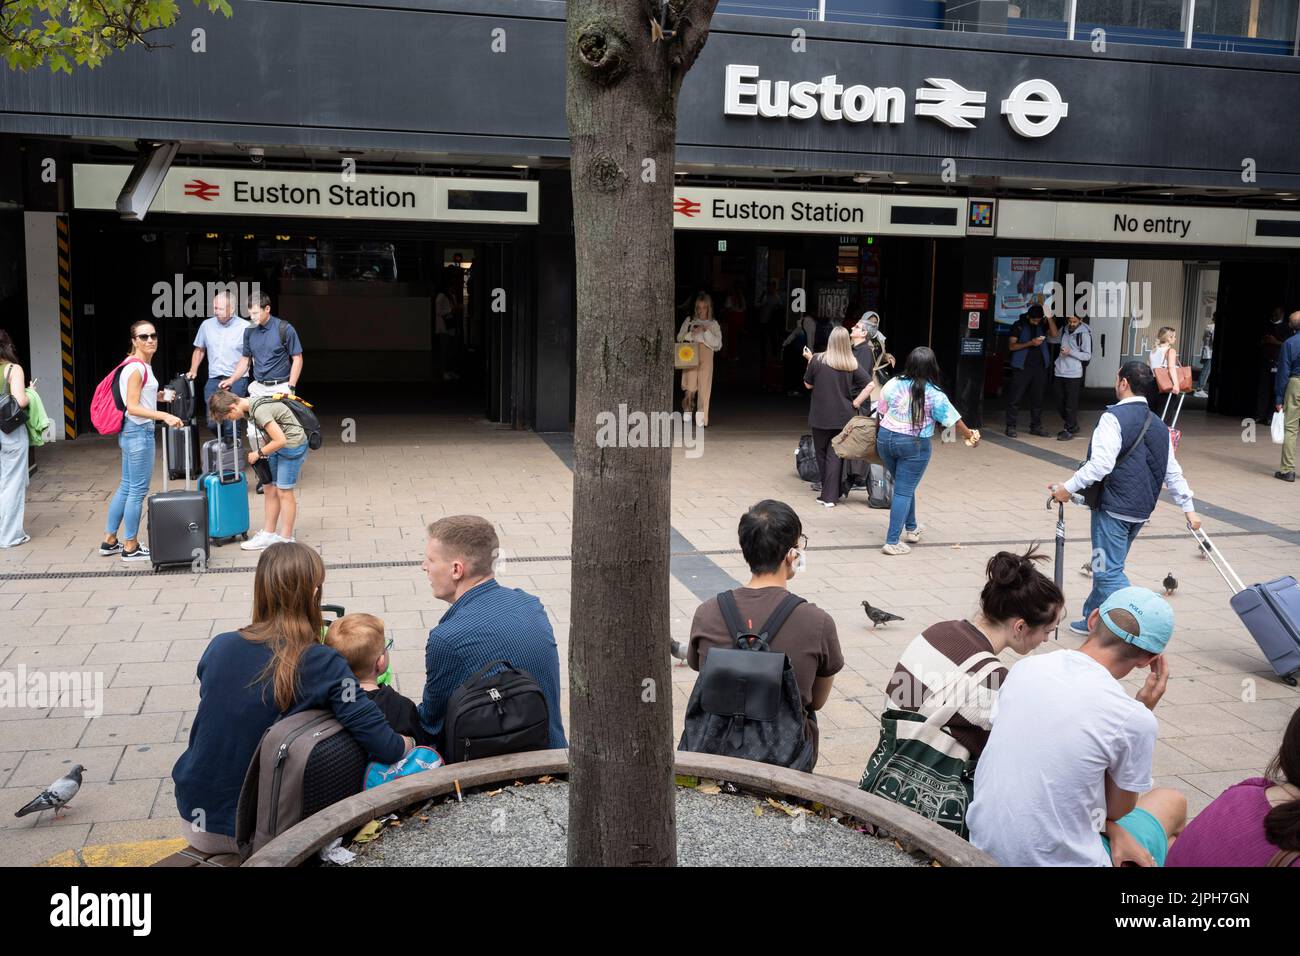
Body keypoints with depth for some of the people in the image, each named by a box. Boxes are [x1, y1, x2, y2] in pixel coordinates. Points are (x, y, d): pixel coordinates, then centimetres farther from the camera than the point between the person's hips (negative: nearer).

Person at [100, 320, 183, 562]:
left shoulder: (142, 365, 12)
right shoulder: (136, 368, -18)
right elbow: (132, 407, -22)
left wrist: (160, 396, 12)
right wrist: (164, 416, -29)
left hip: (135, 431, 10)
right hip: (138, 431, -10)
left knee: (126, 486, 17)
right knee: (138, 490, -1)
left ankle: (110, 541, 26)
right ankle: (130, 547, 9)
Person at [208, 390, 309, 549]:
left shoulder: (259, 411, -26)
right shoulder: (250, 406, 3)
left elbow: (280, 440, -25)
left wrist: (258, 453, -13)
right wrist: (260, 451, 0)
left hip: (292, 445, -9)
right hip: (279, 445, 9)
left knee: (284, 492, -3)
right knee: (271, 490, 10)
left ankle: (285, 539, 6)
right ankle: (268, 534, 19)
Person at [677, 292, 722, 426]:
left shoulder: (713, 324, 10)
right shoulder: (689, 321, 13)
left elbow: (718, 343, 1)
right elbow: (679, 338, 10)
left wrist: (706, 332, -10)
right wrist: (692, 334, -7)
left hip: (706, 356, 0)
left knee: (704, 386, -7)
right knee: (689, 387, -10)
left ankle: (701, 418, -4)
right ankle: (687, 410, 9)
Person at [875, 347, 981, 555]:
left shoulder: (893, 384, -3)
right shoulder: (934, 395, -11)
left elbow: (881, 412, 8)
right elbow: (954, 420, -1)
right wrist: (969, 435, 17)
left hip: (886, 438, 5)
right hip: (914, 445, -4)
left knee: (903, 486, 23)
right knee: (904, 492, 1)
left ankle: (911, 528, 39)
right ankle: (892, 542, -1)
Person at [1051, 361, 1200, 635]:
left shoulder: (1114, 418, -12)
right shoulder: (1159, 425, 13)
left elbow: (1100, 464, -22)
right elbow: (1173, 472, 15)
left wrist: (1069, 488, -15)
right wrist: (1188, 508, 20)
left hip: (1114, 507, -8)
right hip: (1142, 510, 8)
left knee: (1109, 571, -5)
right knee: (1110, 565, 20)